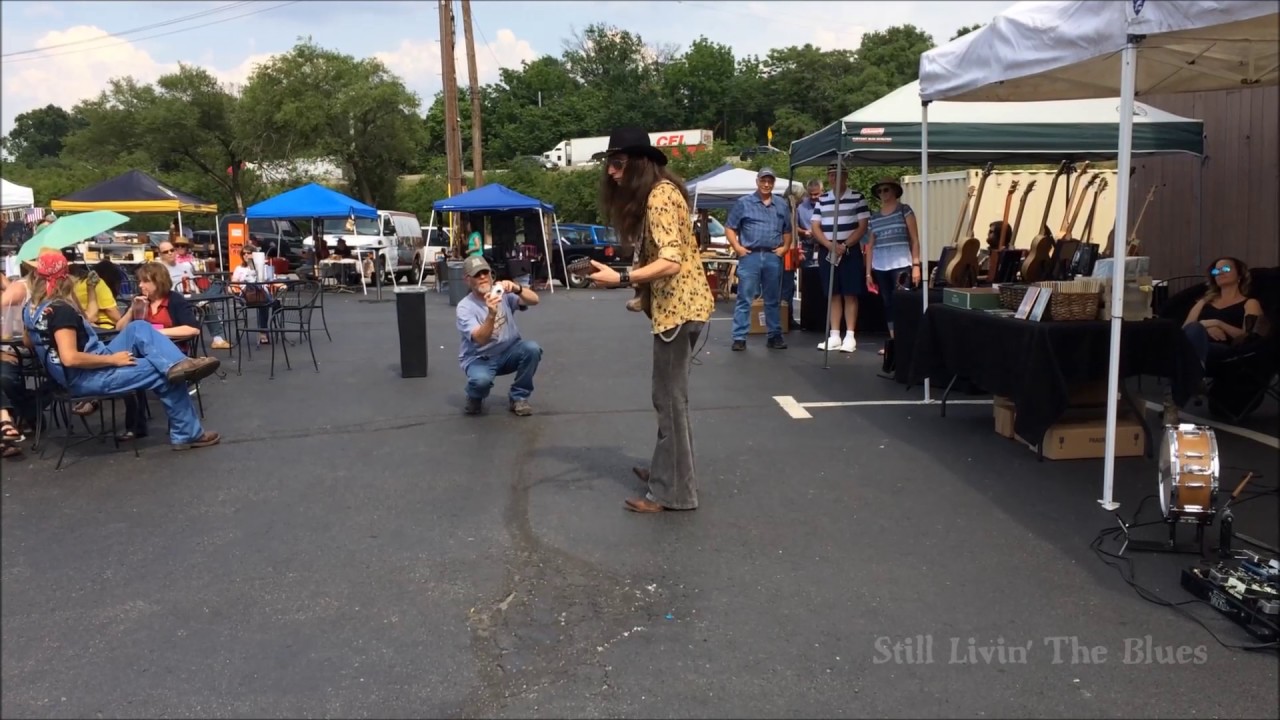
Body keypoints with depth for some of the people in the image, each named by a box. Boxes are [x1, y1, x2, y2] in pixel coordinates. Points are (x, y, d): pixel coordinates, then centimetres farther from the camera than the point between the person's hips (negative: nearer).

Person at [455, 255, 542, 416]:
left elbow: (534, 300, -21)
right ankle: (475, 398, 4)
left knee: (532, 348, -26)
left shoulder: (503, 293, -7)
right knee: (481, 379, -36)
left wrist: (516, 289, -40)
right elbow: (481, 339, -30)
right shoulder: (464, 306, -16)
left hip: (508, 353, 4)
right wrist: (491, 314, -47)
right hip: (479, 359, -3)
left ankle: (518, 397, -5)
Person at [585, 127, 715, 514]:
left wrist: (621, 278, -27)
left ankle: (673, 491, 3)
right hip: (673, 304, 10)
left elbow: (672, 262, -25)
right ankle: (667, 470, 31)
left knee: (669, 398, -5)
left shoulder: (660, 195, -16)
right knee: (670, 395, 18)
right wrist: (641, 294, 4)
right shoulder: (653, 192, 16)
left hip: (678, 306, -10)